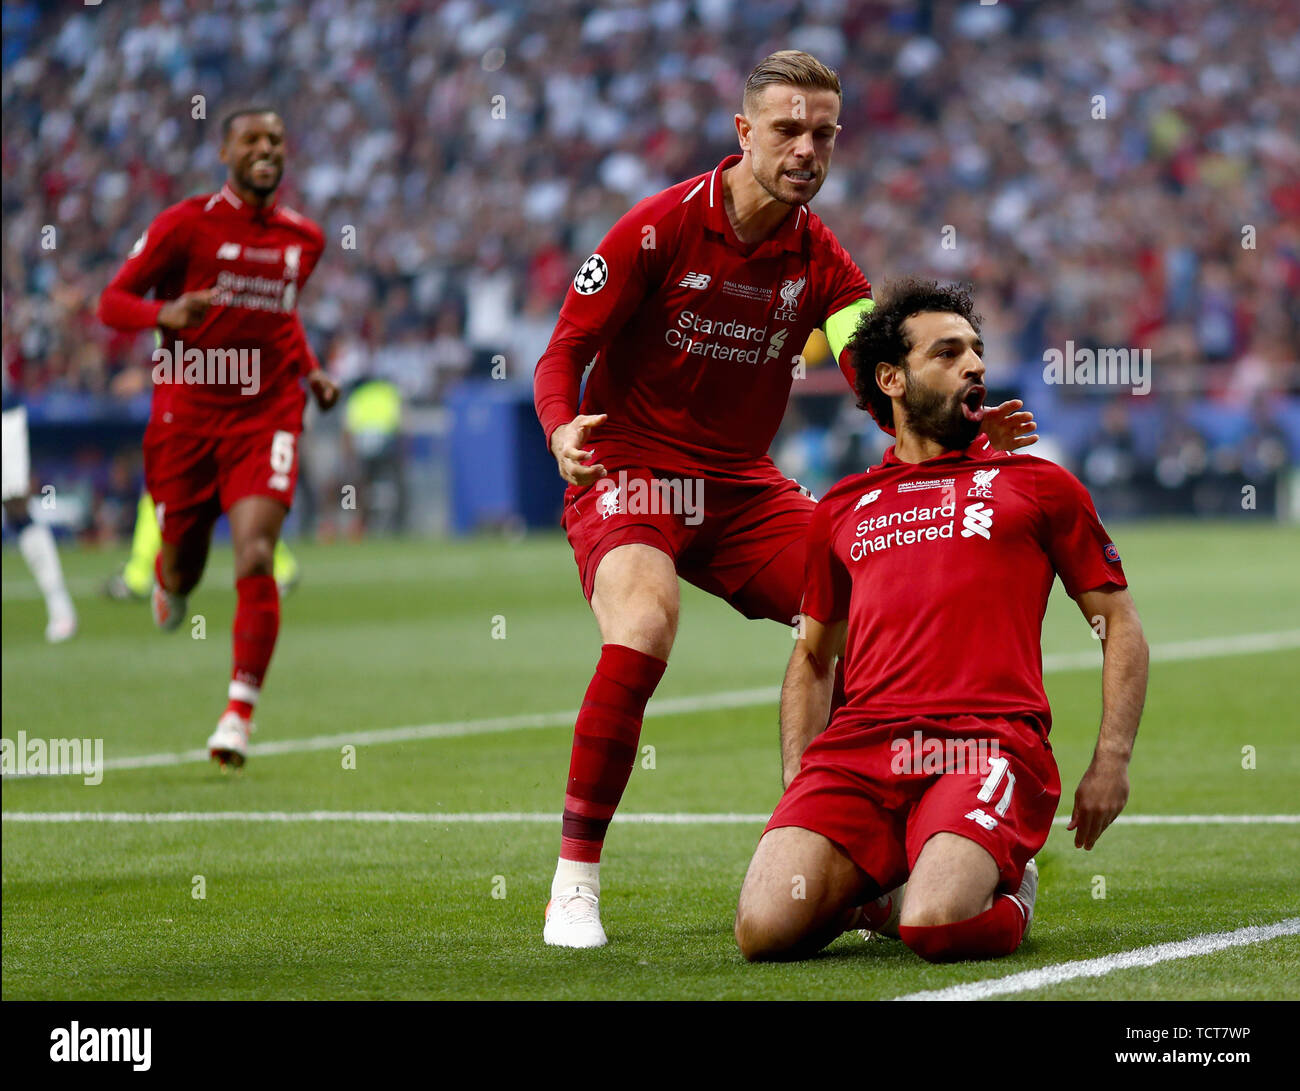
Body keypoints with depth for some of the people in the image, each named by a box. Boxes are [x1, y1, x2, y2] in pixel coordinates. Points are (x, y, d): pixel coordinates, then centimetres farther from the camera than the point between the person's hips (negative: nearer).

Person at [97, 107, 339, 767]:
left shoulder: (302, 238, 9)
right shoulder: (185, 224, -5)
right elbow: (112, 300, -4)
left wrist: (310, 371, 12)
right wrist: (166, 312, -24)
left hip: (266, 418, 2)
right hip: (186, 414, -1)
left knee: (255, 560, -17)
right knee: (184, 569, 8)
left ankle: (240, 711, -10)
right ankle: (169, 577, 49)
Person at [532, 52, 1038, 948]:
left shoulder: (821, 260, 0)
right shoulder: (661, 228, -12)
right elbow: (563, 352, -9)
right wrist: (563, 428, -31)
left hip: (741, 487, 5)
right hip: (630, 473, -5)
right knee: (644, 624, -33)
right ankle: (576, 878, -23)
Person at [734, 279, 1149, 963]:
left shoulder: (1037, 485, 17)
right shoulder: (842, 509, 24)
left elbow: (1119, 624, 17)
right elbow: (811, 657, 30)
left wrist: (1111, 763, 3)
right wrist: (796, 789, 14)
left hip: (989, 743, -2)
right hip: (858, 746, 3)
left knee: (936, 927, -32)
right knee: (765, 929, -22)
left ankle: (1006, 897, 5)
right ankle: (873, 887, 10)